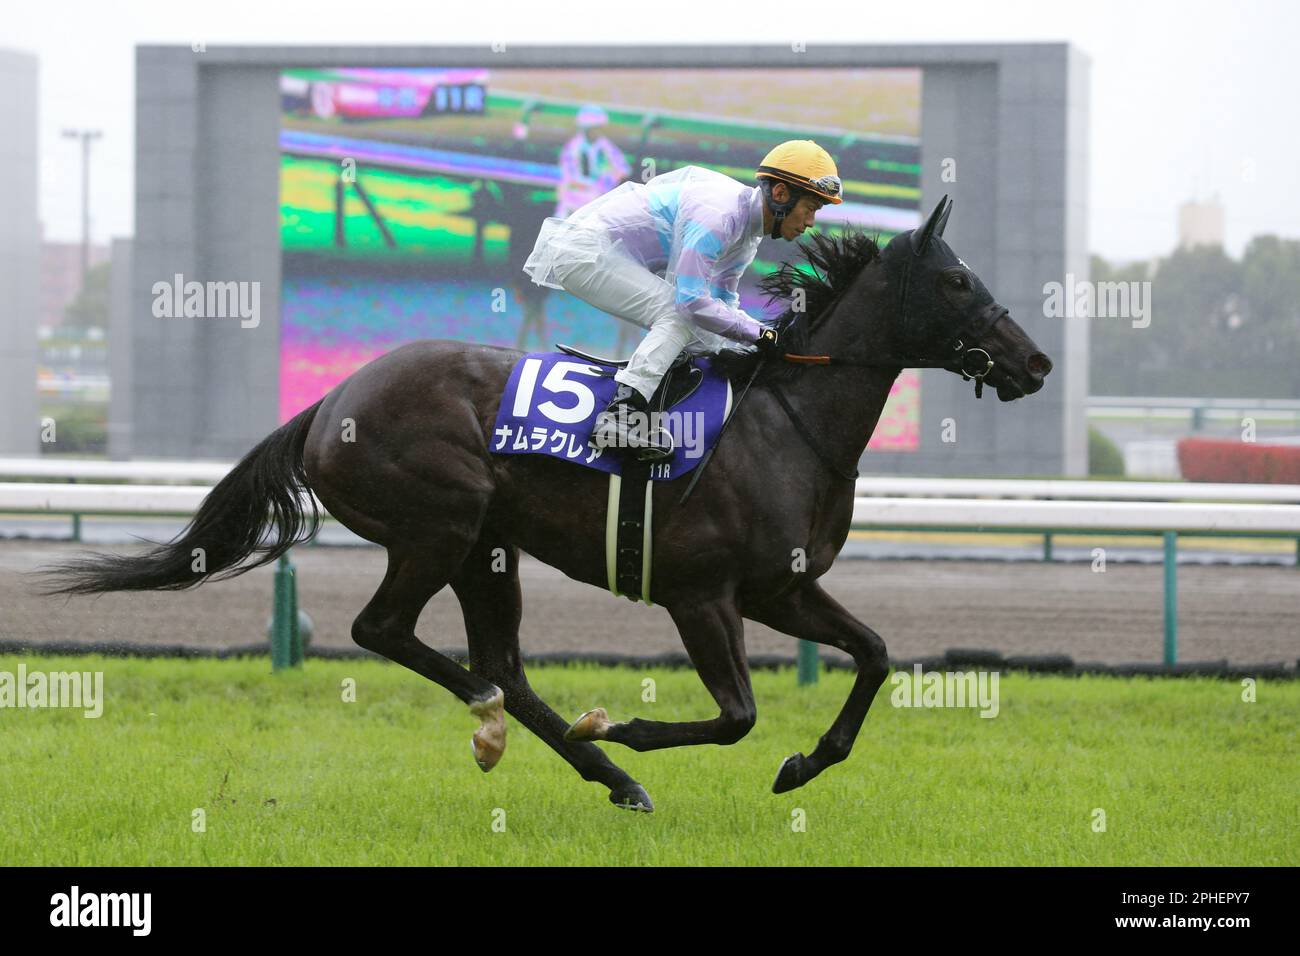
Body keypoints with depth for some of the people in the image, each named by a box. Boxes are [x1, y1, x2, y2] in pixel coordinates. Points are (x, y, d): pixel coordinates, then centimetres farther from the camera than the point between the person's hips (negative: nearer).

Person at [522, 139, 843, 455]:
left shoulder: (747, 230, 7)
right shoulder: (718, 214, -25)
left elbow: (722, 302, 15)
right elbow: (691, 301, -29)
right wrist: (759, 334, -23)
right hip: (582, 250, -11)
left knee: (696, 334, 9)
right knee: (680, 318, -21)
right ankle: (623, 411, -31)